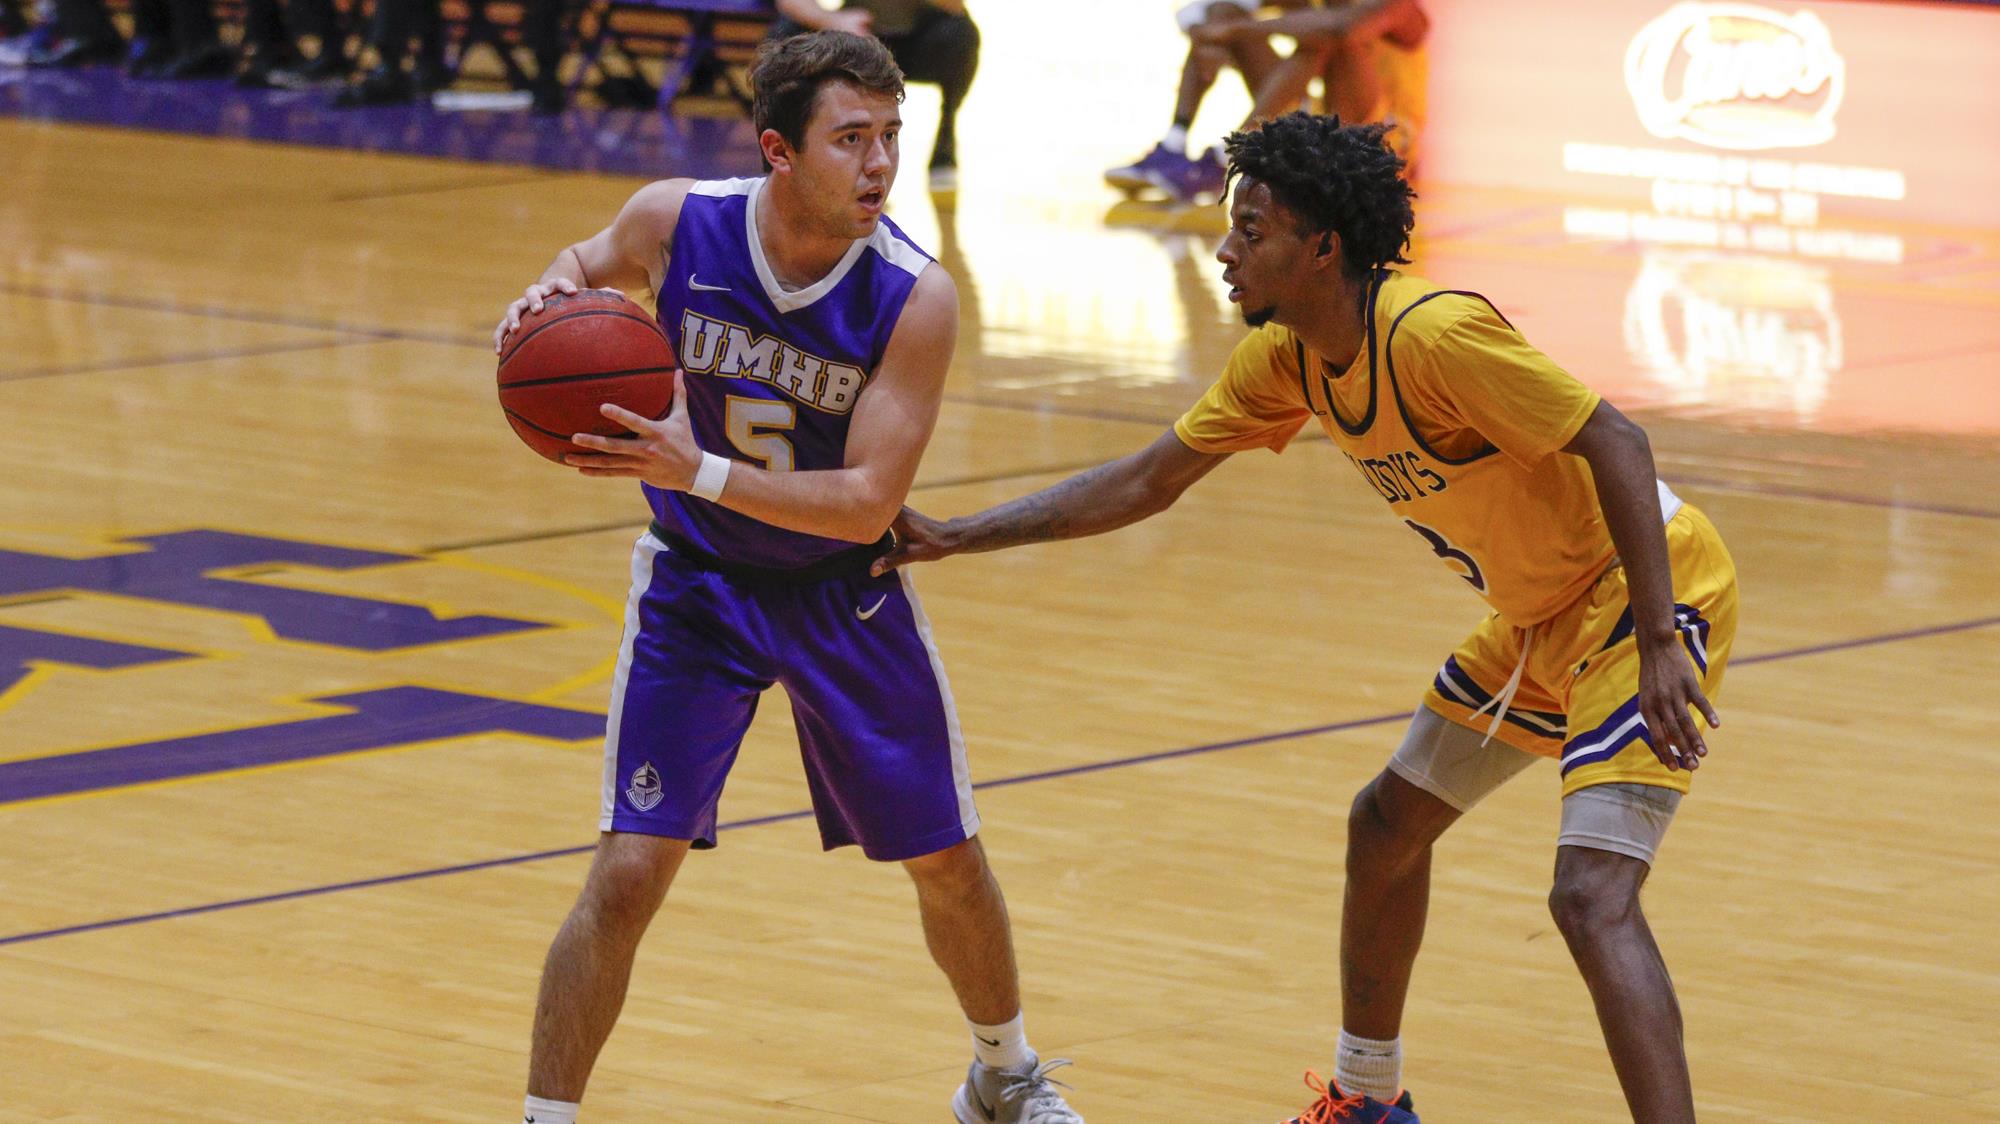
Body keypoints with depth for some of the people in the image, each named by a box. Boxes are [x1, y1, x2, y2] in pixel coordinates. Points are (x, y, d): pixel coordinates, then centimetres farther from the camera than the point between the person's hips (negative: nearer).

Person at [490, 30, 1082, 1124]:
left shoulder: (914, 296, -24)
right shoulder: (678, 221, -19)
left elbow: (868, 503, -26)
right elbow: (595, 261, 7)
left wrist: (698, 472, -38)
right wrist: (547, 295, -17)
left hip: (844, 590, 1)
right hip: (696, 583, 0)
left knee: (950, 862, 13)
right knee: (628, 872, -12)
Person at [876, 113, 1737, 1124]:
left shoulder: (1431, 333, -28)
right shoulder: (1285, 357, 0)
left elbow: (1615, 444, -27)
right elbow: (1148, 482, 8)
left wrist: (1659, 646, -31)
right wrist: (957, 537, 3)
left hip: (1650, 590, -10)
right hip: (1539, 618, 10)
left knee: (1592, 897, -23)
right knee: (1386, 826, 21)